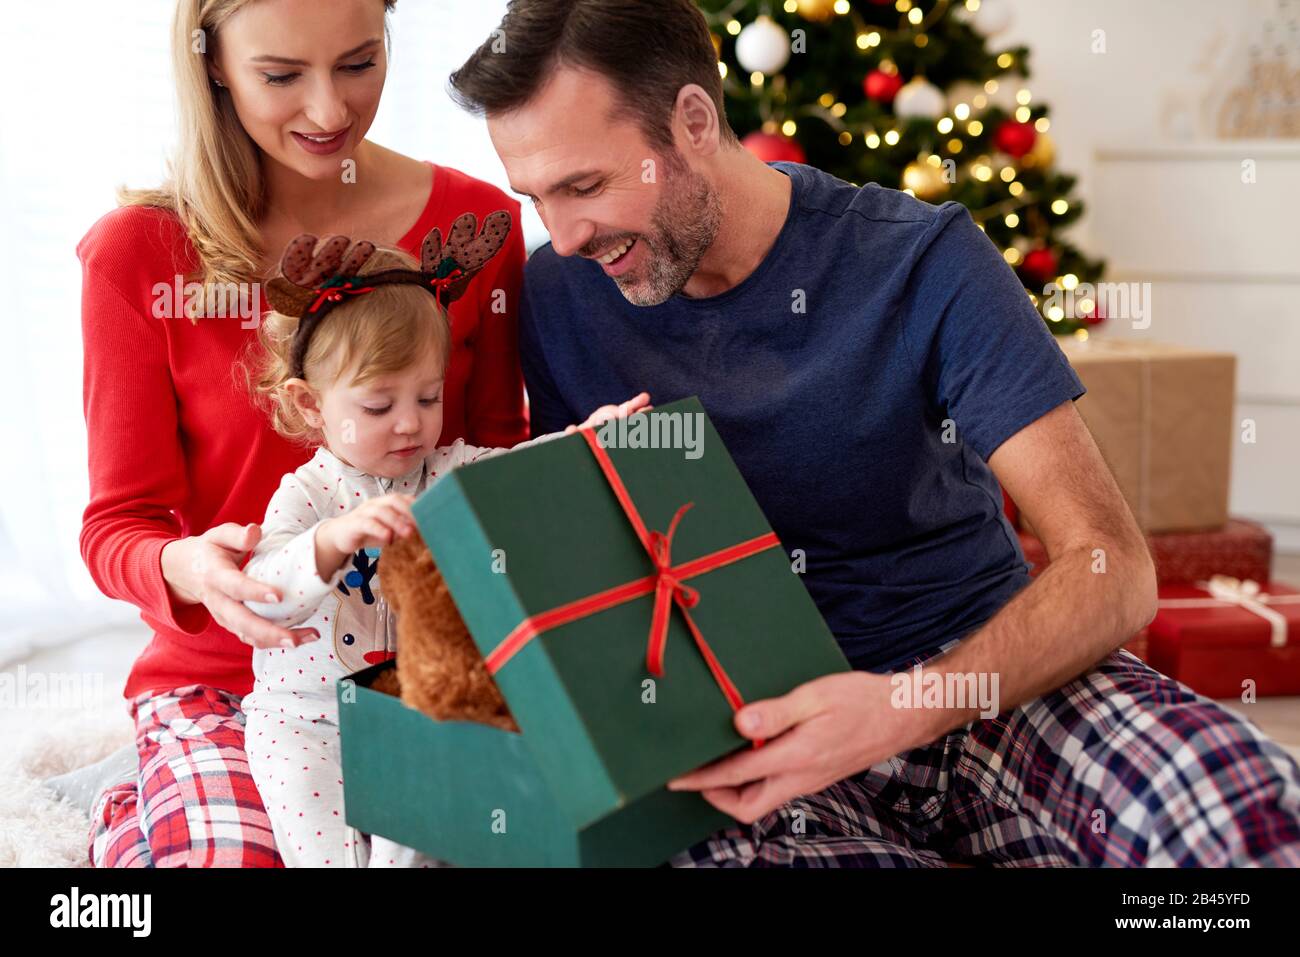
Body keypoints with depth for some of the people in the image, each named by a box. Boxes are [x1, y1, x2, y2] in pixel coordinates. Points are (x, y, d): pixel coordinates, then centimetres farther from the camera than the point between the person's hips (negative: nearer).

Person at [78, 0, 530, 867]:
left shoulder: (474, 221, -1)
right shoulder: (139, 256, -7)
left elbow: (500, 461, 8)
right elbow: (119, 524, -4)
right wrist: (185, 569, -28)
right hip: (222, 681, -2)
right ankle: (132, 827, 13)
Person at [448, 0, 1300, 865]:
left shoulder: (920, 261, -9)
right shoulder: (560, 297, -1)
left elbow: (1113, 567, -15)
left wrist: (909, 708, -32)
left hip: (986, 674, -2)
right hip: (756, 722, 3)